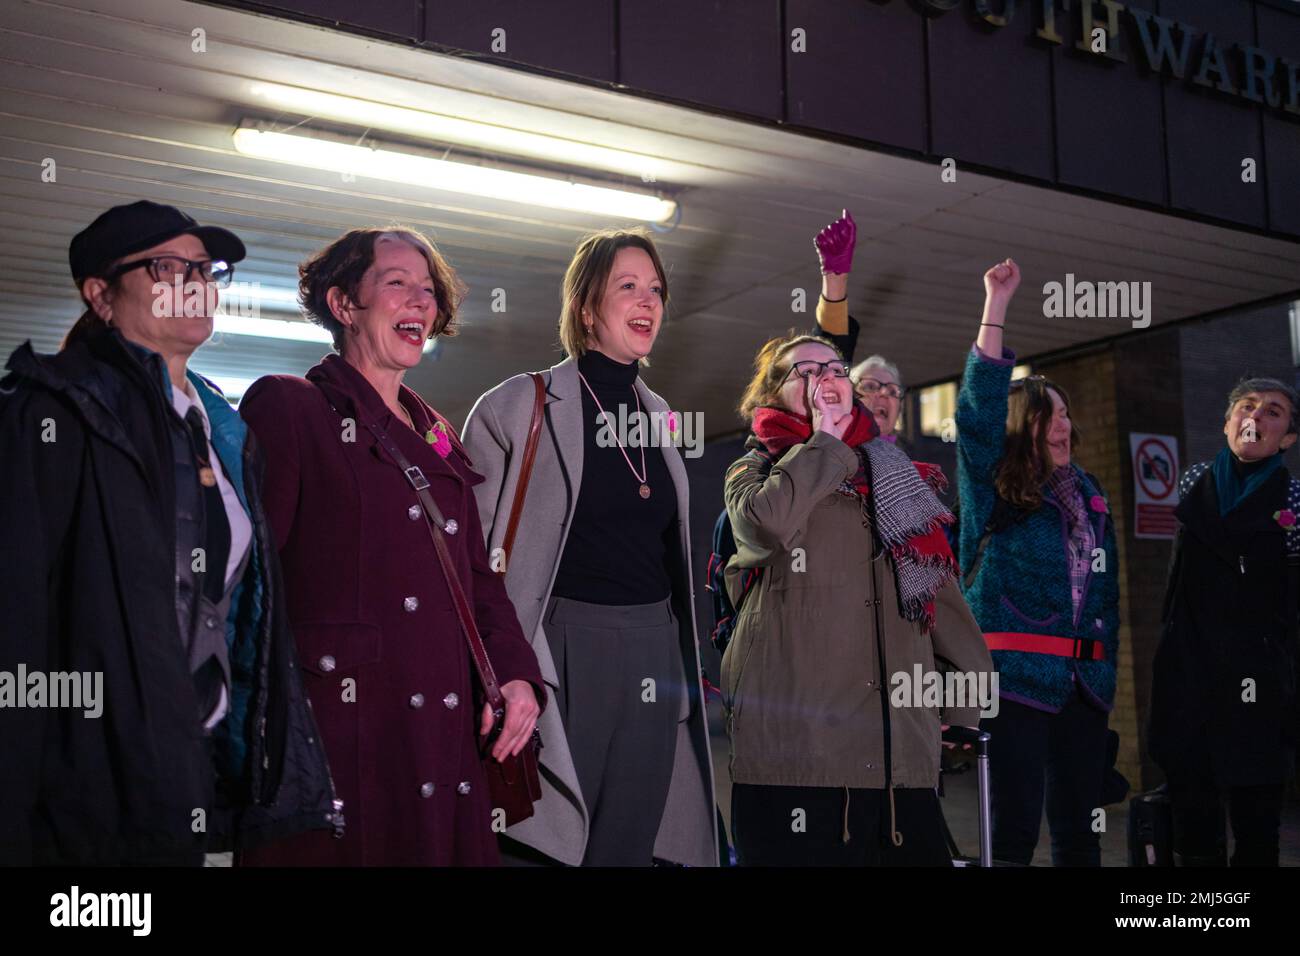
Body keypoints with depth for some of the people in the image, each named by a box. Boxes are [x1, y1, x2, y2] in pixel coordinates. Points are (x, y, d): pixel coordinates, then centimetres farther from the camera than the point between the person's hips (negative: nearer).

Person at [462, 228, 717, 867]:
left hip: (655, 657, 6)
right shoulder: (521, 405, -5)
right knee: (545, 844, 0)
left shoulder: (658, 414, 13)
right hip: (563, 652, -5)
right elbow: (475, 550, -4)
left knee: (629, 846, 11)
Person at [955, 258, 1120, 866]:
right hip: (1016, 675, -6)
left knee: (1078, 824, 10)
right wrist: (995, 307, -16)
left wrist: (1106, 666, 13)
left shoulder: (1087, 494, 15)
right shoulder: (993, 490, -1)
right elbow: (979, 410, -15)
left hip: (1084, 679, 6)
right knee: (1016, 824, -7)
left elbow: (1106, 585, 17)